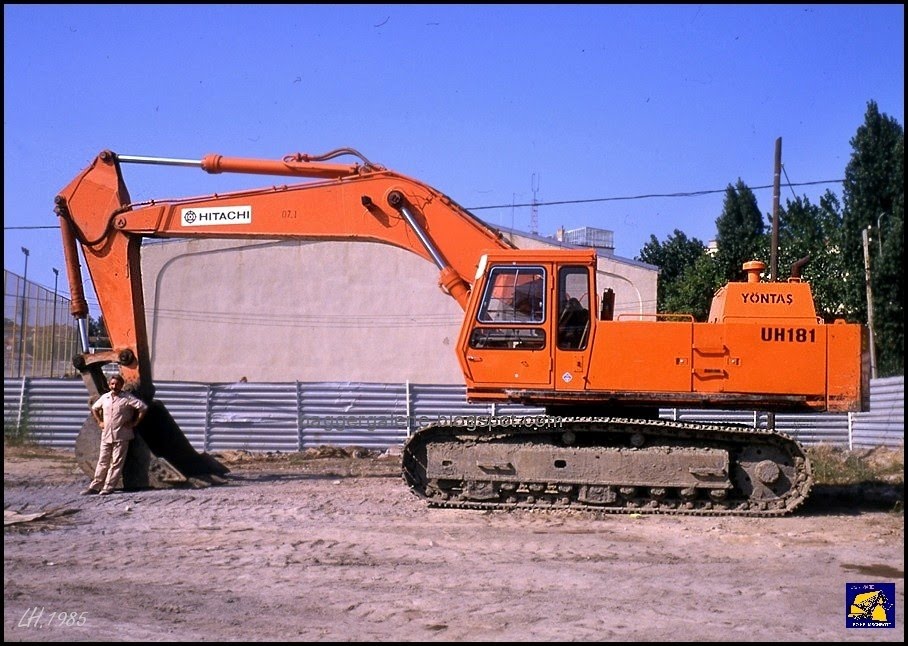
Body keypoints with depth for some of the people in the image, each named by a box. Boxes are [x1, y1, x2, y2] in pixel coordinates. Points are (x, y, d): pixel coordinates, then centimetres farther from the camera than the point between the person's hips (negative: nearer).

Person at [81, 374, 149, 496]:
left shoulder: (127, 398, -7)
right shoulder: (105, 397, 8)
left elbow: (143, 407, -12)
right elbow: (94, 408, 26)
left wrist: (135, 423, -10)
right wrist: (99, 422, 16)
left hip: (121, 436, -5)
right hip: (106, 435, 5)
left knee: (116, 463, -1)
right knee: (102, 462, 9)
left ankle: (108, 487, 2)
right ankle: (95, 486, 13)